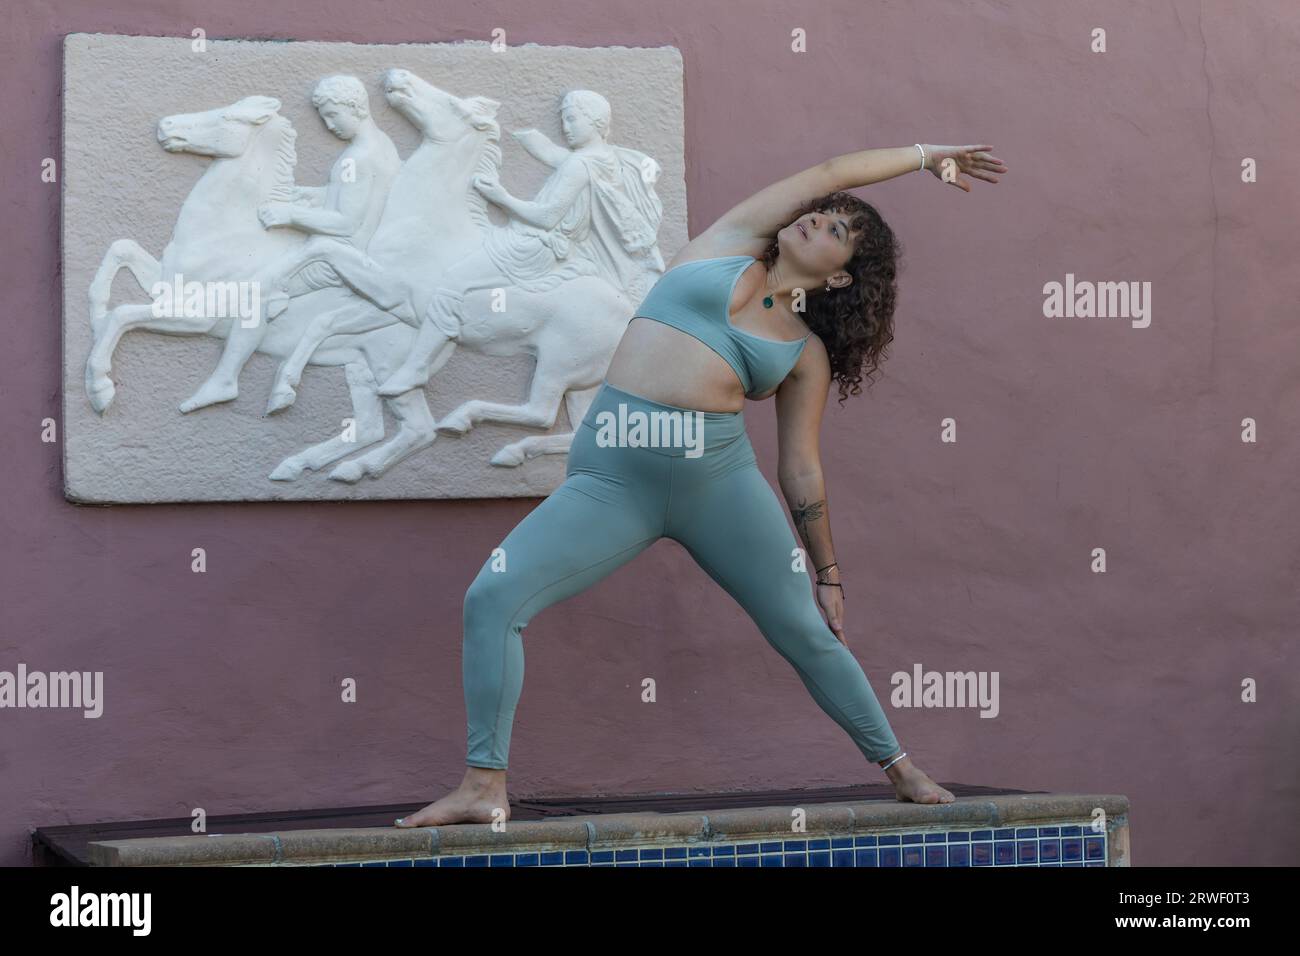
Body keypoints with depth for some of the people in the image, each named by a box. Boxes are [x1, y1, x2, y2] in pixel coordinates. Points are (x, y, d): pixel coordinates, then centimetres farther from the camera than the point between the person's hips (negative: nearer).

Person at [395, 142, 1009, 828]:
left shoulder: (806, 352, 12)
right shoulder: (729, 246, 13)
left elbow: (801, 469, 14)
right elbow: (830, 172, 15)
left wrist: (829, 573, 12)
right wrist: (924, 154, 27)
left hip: (719, 473, 1)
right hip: (613, 477, 0)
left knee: (806, 631, 4)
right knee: (492, 597, -15)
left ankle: (899, 767, 25)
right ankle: (485, 789, -7)